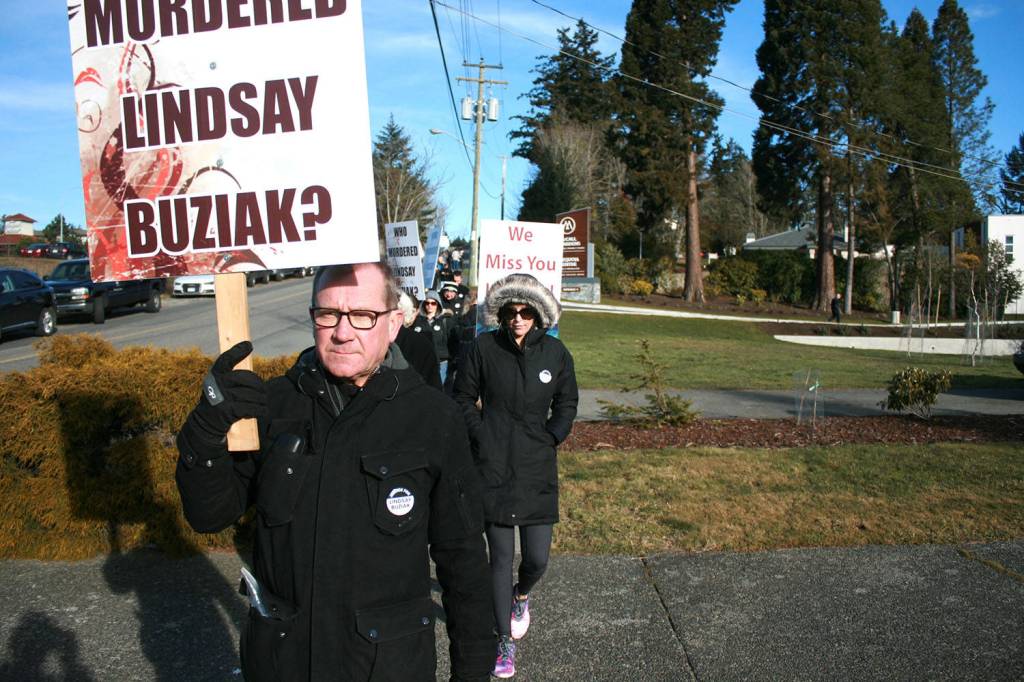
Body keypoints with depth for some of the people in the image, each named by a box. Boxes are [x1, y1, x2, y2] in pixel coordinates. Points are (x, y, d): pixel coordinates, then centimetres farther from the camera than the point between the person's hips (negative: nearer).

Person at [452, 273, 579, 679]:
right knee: (501, 558, 5)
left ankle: (521, 596, 42)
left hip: (537, 471, 1)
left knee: (537, 558, 4)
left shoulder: (555, 352, -1)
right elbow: (463, 398, 5)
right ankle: (505, 641, 22)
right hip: (494, 468, -1)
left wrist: (550, 438, 0)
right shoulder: (484, 348, -5)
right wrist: (481, 435, -5)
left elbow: (567, 404, 12)